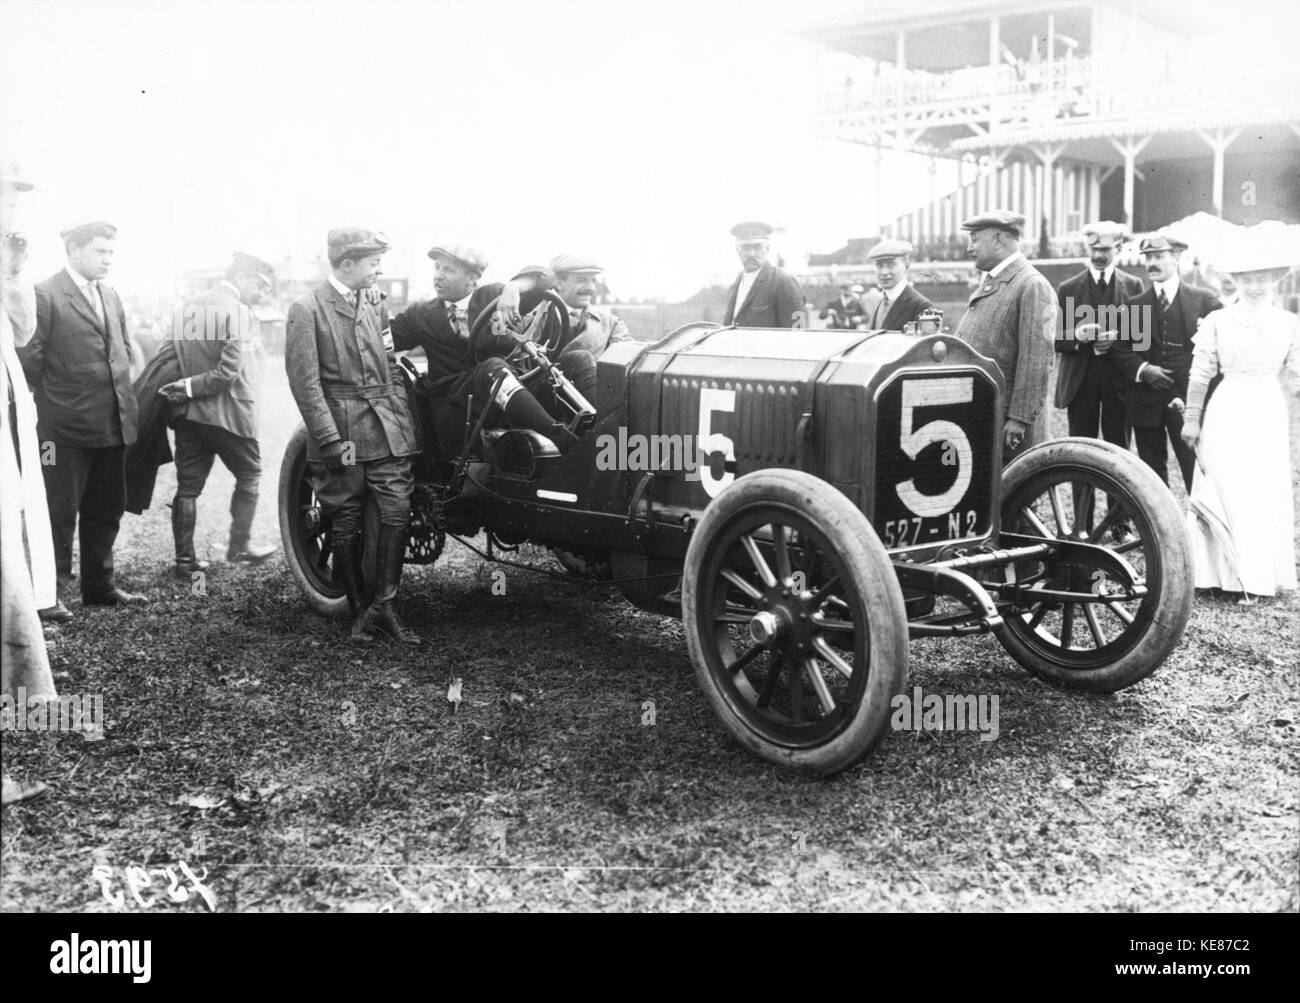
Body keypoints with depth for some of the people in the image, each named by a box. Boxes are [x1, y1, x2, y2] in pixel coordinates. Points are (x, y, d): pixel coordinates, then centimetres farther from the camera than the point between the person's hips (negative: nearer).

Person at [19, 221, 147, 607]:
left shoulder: (111, 295, 13)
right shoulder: (45, 295, -11)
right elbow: (30, 360, -11)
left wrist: (122, 397, 12)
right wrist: (51, 404, -5)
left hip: (112, 425, 7)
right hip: (66, 429, -7)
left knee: (106, 510, 14)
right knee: (60, 512, 0)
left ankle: (99, 586, 25)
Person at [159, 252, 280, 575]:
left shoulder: (189, 307, 12)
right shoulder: (237, 311, -13)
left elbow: (173, 357, 14)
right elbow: (230, 371, -21)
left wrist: (186, 388, 11)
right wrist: (190, 388, -13)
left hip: (188, 412, 7)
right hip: (228, 411, -7)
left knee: (188, 485, 8)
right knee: (249, 475, 12)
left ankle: (184, 557, 11)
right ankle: (239, 547, 15)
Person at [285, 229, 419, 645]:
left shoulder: (375, 303, 12)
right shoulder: (306, 310, -6)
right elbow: (305, 383, -10)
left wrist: (404, 420, 5)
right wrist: (332, 440, -15)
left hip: (387, 433, 5)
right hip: (340, 433, -4)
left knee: (397, 513, -4)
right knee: (346, 524, 5)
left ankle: (384, 606, 3)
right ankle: (358, 611, 16)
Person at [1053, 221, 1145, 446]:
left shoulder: (1133, 286, 8)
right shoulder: (1068, 289, 7)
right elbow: (1055, 340, 5)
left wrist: (1117, 339, -12)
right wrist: (1076, 335, -15)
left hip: (1119, 383, 0)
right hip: (1080, 383, 0)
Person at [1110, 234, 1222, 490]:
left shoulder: (1204, 300, 2)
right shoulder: (1135, 305, 11)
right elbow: (1120, 349, 10)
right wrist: (1143, 369, -9)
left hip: (1188, 401, -3)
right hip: (1145, 402, 3)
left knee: (1195, 471, -6)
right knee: (1152, 472, 9)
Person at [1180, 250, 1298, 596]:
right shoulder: (1216, 321, 1)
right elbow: (1200, 374, 2)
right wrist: (1191, 419, -2)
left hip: (1268, 415, 2)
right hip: (1227, 415, -1)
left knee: (1268, 497, 3)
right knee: (1223, 493, -1)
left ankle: (1263, 574, 12)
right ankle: (1222, 573, 5)